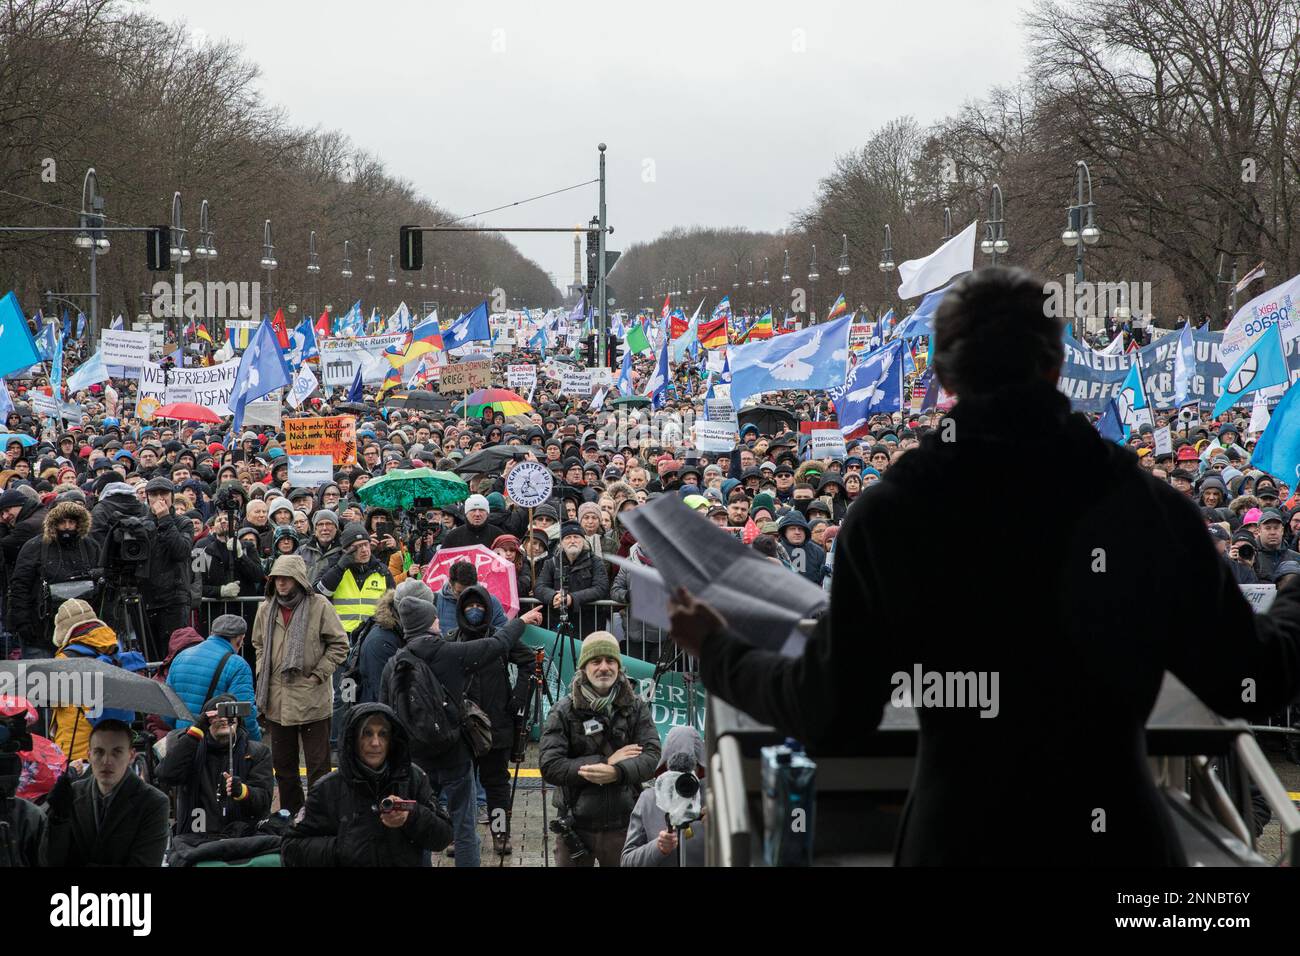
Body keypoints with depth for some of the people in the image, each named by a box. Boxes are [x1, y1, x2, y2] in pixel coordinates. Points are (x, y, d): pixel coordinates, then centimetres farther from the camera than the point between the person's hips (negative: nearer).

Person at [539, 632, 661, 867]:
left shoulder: (636, 708, 3)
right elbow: (549, 766, -13)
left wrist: (617, 772, -26)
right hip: (575, 828, -1)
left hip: (623, 827, 1)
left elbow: (652, 756, -7)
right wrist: (606, 761, -17)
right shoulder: (563, 713, -4)